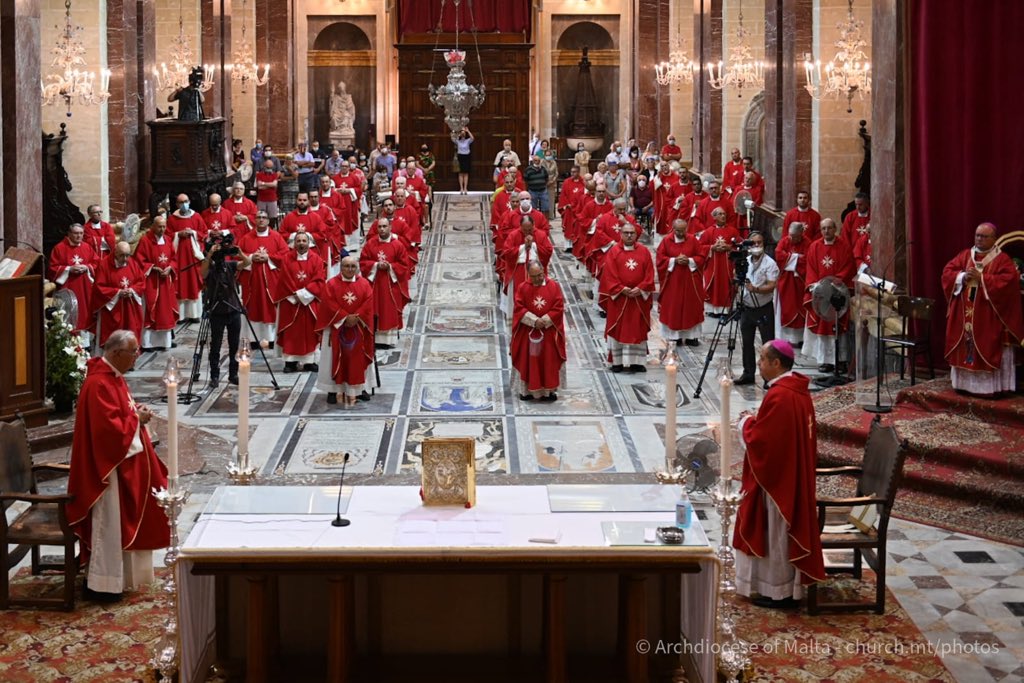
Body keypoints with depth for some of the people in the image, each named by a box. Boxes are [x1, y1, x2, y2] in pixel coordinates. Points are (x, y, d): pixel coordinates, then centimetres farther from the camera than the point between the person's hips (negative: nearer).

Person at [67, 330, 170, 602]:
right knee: (108, 524, -3)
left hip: (122, 462, 11)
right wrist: (137, 418, -14)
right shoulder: (99, 384, -23)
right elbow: (109, 428, -28)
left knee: (121, 521, 18)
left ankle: (116, 575, 28)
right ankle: (102, 583, 6)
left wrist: (137, 413, 1)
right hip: (108, 465, -11)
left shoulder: (113, 376, 8)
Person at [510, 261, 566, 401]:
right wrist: (534, 321, -19)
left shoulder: (554, 286, -3)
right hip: (528, 333, 0)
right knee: (528, 361, 5)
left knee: (549, 361, 6)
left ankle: (548, 390, 16)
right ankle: (526, 390, 15)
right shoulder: (522, 288, -3)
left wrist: (544, 321, -15)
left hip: (549, 333, 0)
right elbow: (519, 309, -8)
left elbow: (559, 308, -7)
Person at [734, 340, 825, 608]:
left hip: (778, 476, -10)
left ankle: (780, 591, 10)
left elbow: (759, 437, -24)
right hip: (795, 473, 10)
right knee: (788, 529, 18)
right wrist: (755, 421, 10)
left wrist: (746, 422, -4)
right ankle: (789, 586, 27)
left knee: (777, 531, 1)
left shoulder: (778, 396, -24)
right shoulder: (799, 390, 6)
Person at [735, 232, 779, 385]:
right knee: (747, 342, 11)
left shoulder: (770, 263, -8)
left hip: (764, 309, -5)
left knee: (768, 344, -3)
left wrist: (756, 289, -32)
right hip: (746, 308, 5)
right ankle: (748, 374, 20)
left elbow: (771, 286, -16)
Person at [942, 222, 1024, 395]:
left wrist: (982, 278, -19)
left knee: (989, 350, -5)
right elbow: (947, 272, 7)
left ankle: (992, 386, -3)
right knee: (965, 348, 6)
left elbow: (1009, 280, -16)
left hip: (990, 317, -5)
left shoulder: (1002, 259, -2)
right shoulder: (964, 255, 11)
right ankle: (965, 383, 14)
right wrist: (962, 276, -13)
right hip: (965, 315, 5)